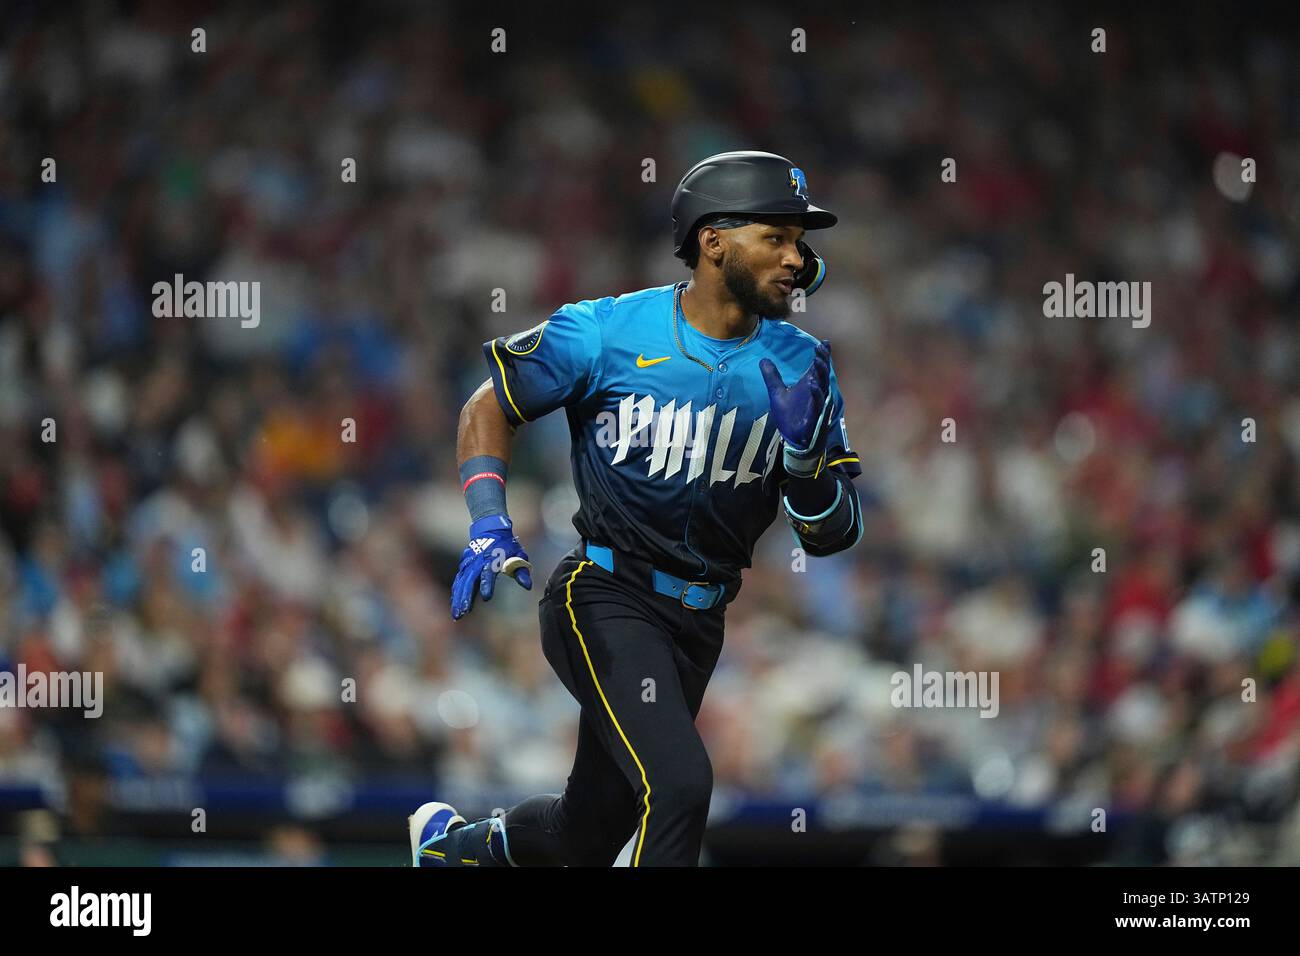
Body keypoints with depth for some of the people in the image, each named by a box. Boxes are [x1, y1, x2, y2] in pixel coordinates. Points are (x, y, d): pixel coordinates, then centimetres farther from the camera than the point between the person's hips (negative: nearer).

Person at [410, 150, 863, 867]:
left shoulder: (798, 367, -2)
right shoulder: (605, 332, -11)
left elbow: (830, 538, -2)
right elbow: (490, 406, 2)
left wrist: (805, 453, -22)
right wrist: (488, 524, -13)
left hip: (698, 622, 5)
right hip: (605, 599, -5)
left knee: (587, 836, 16)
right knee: (679, 785, -27)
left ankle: (450, 842, 46)